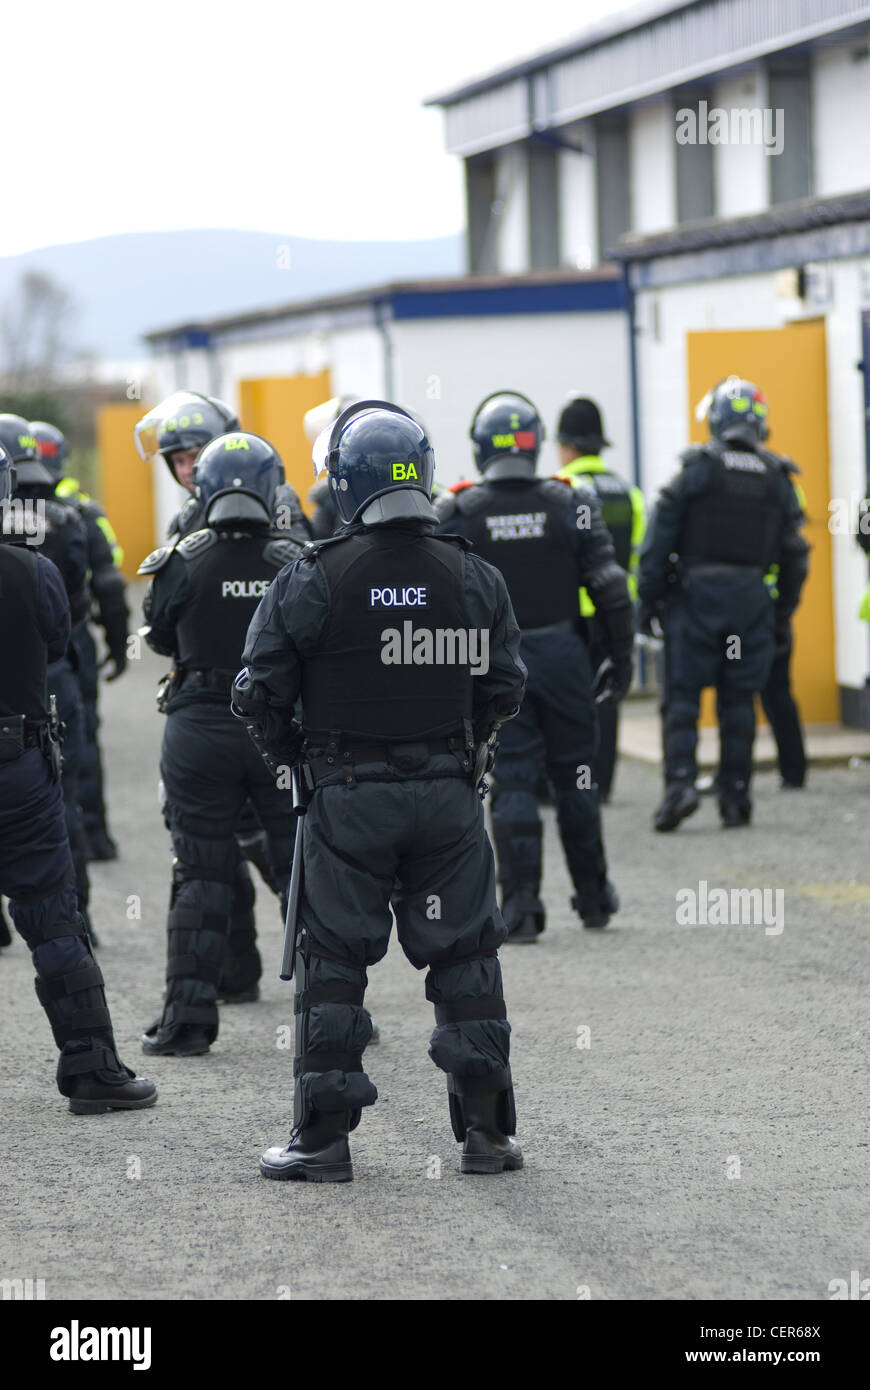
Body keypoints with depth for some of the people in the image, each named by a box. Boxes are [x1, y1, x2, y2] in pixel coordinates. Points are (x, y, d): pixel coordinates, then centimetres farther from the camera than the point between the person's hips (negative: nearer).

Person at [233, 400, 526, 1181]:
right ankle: (486, 1131, 10)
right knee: (465, 956, 10)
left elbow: (260, 694, -5)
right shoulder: (474, 579, 0)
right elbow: (505, 689, 5)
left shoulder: (315, 580, -8)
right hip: (449, 794, 2)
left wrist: (292, 755, 13)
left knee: (333, 960, 6)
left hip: (350, 795, -2)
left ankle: (324, 1137, 5)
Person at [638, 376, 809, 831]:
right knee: (738, 701, 8)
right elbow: (794, 554, 9)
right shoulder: (776, 478, 7)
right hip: (751, 601, 3)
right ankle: (736, 797, 7)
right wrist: (783, 613, 17)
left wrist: (648, 600, -1)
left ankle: (680, 781, -15)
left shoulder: (696, 469, -5)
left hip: (696, 594, -3)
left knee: (682, 696, 0)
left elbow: (659, 540, -7)